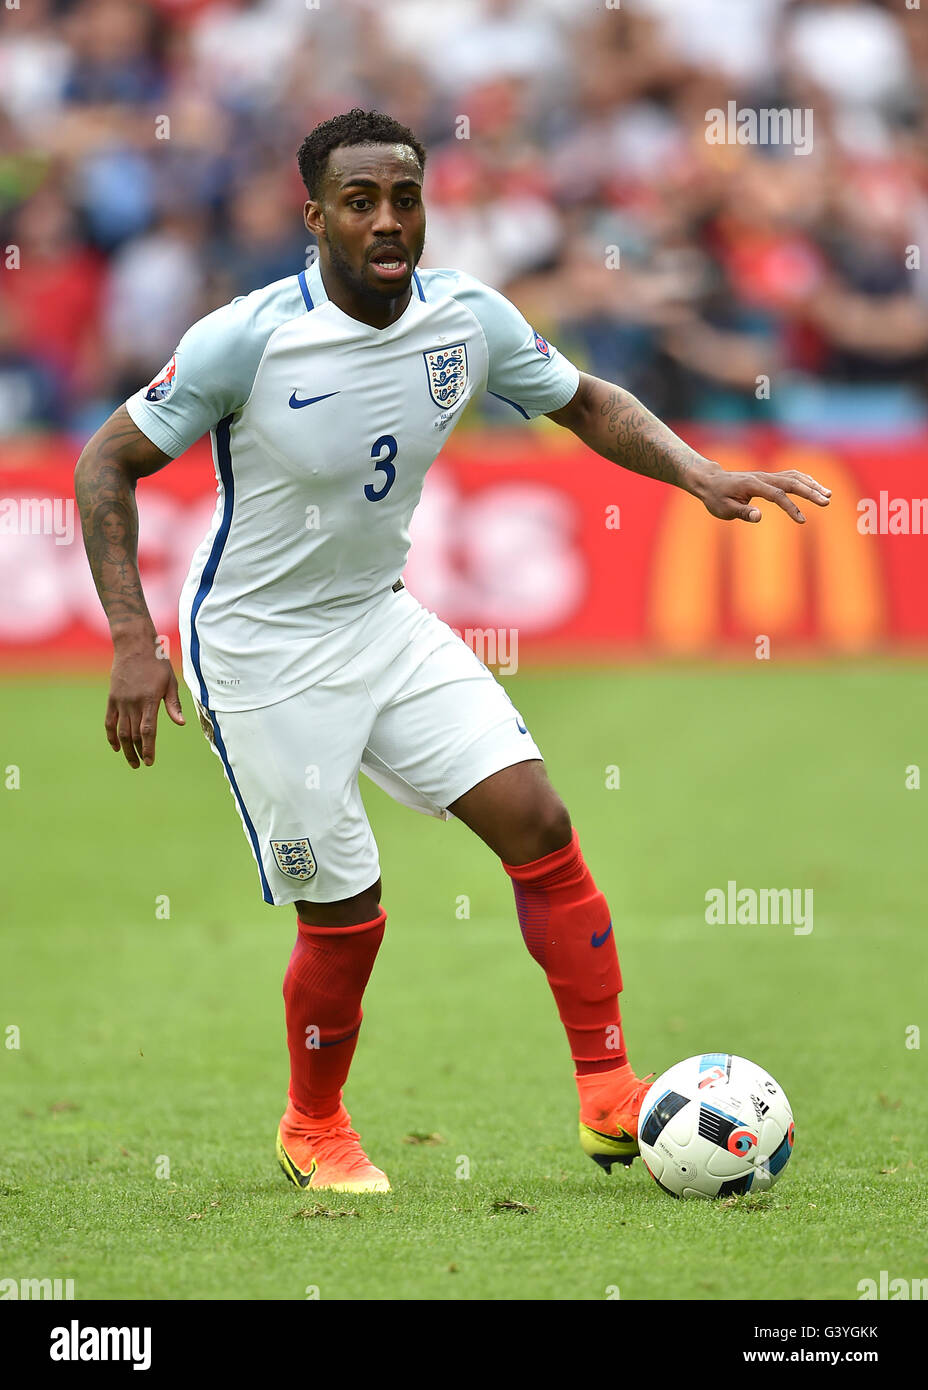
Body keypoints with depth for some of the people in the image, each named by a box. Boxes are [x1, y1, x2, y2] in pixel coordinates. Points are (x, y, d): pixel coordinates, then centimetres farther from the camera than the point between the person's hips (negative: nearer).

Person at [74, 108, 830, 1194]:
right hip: (262, 651, -5)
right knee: (346, 918, -2)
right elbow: (107, 463, -14)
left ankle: (608, 1098, 0)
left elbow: (588, 404, 10)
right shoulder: (247, 338, -23)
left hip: (382, 620, 5)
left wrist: (700, 474, -7)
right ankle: (312, 1128, 26)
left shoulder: (468, 318, -8)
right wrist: (132, 641, -22)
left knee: (537, 821, -8)